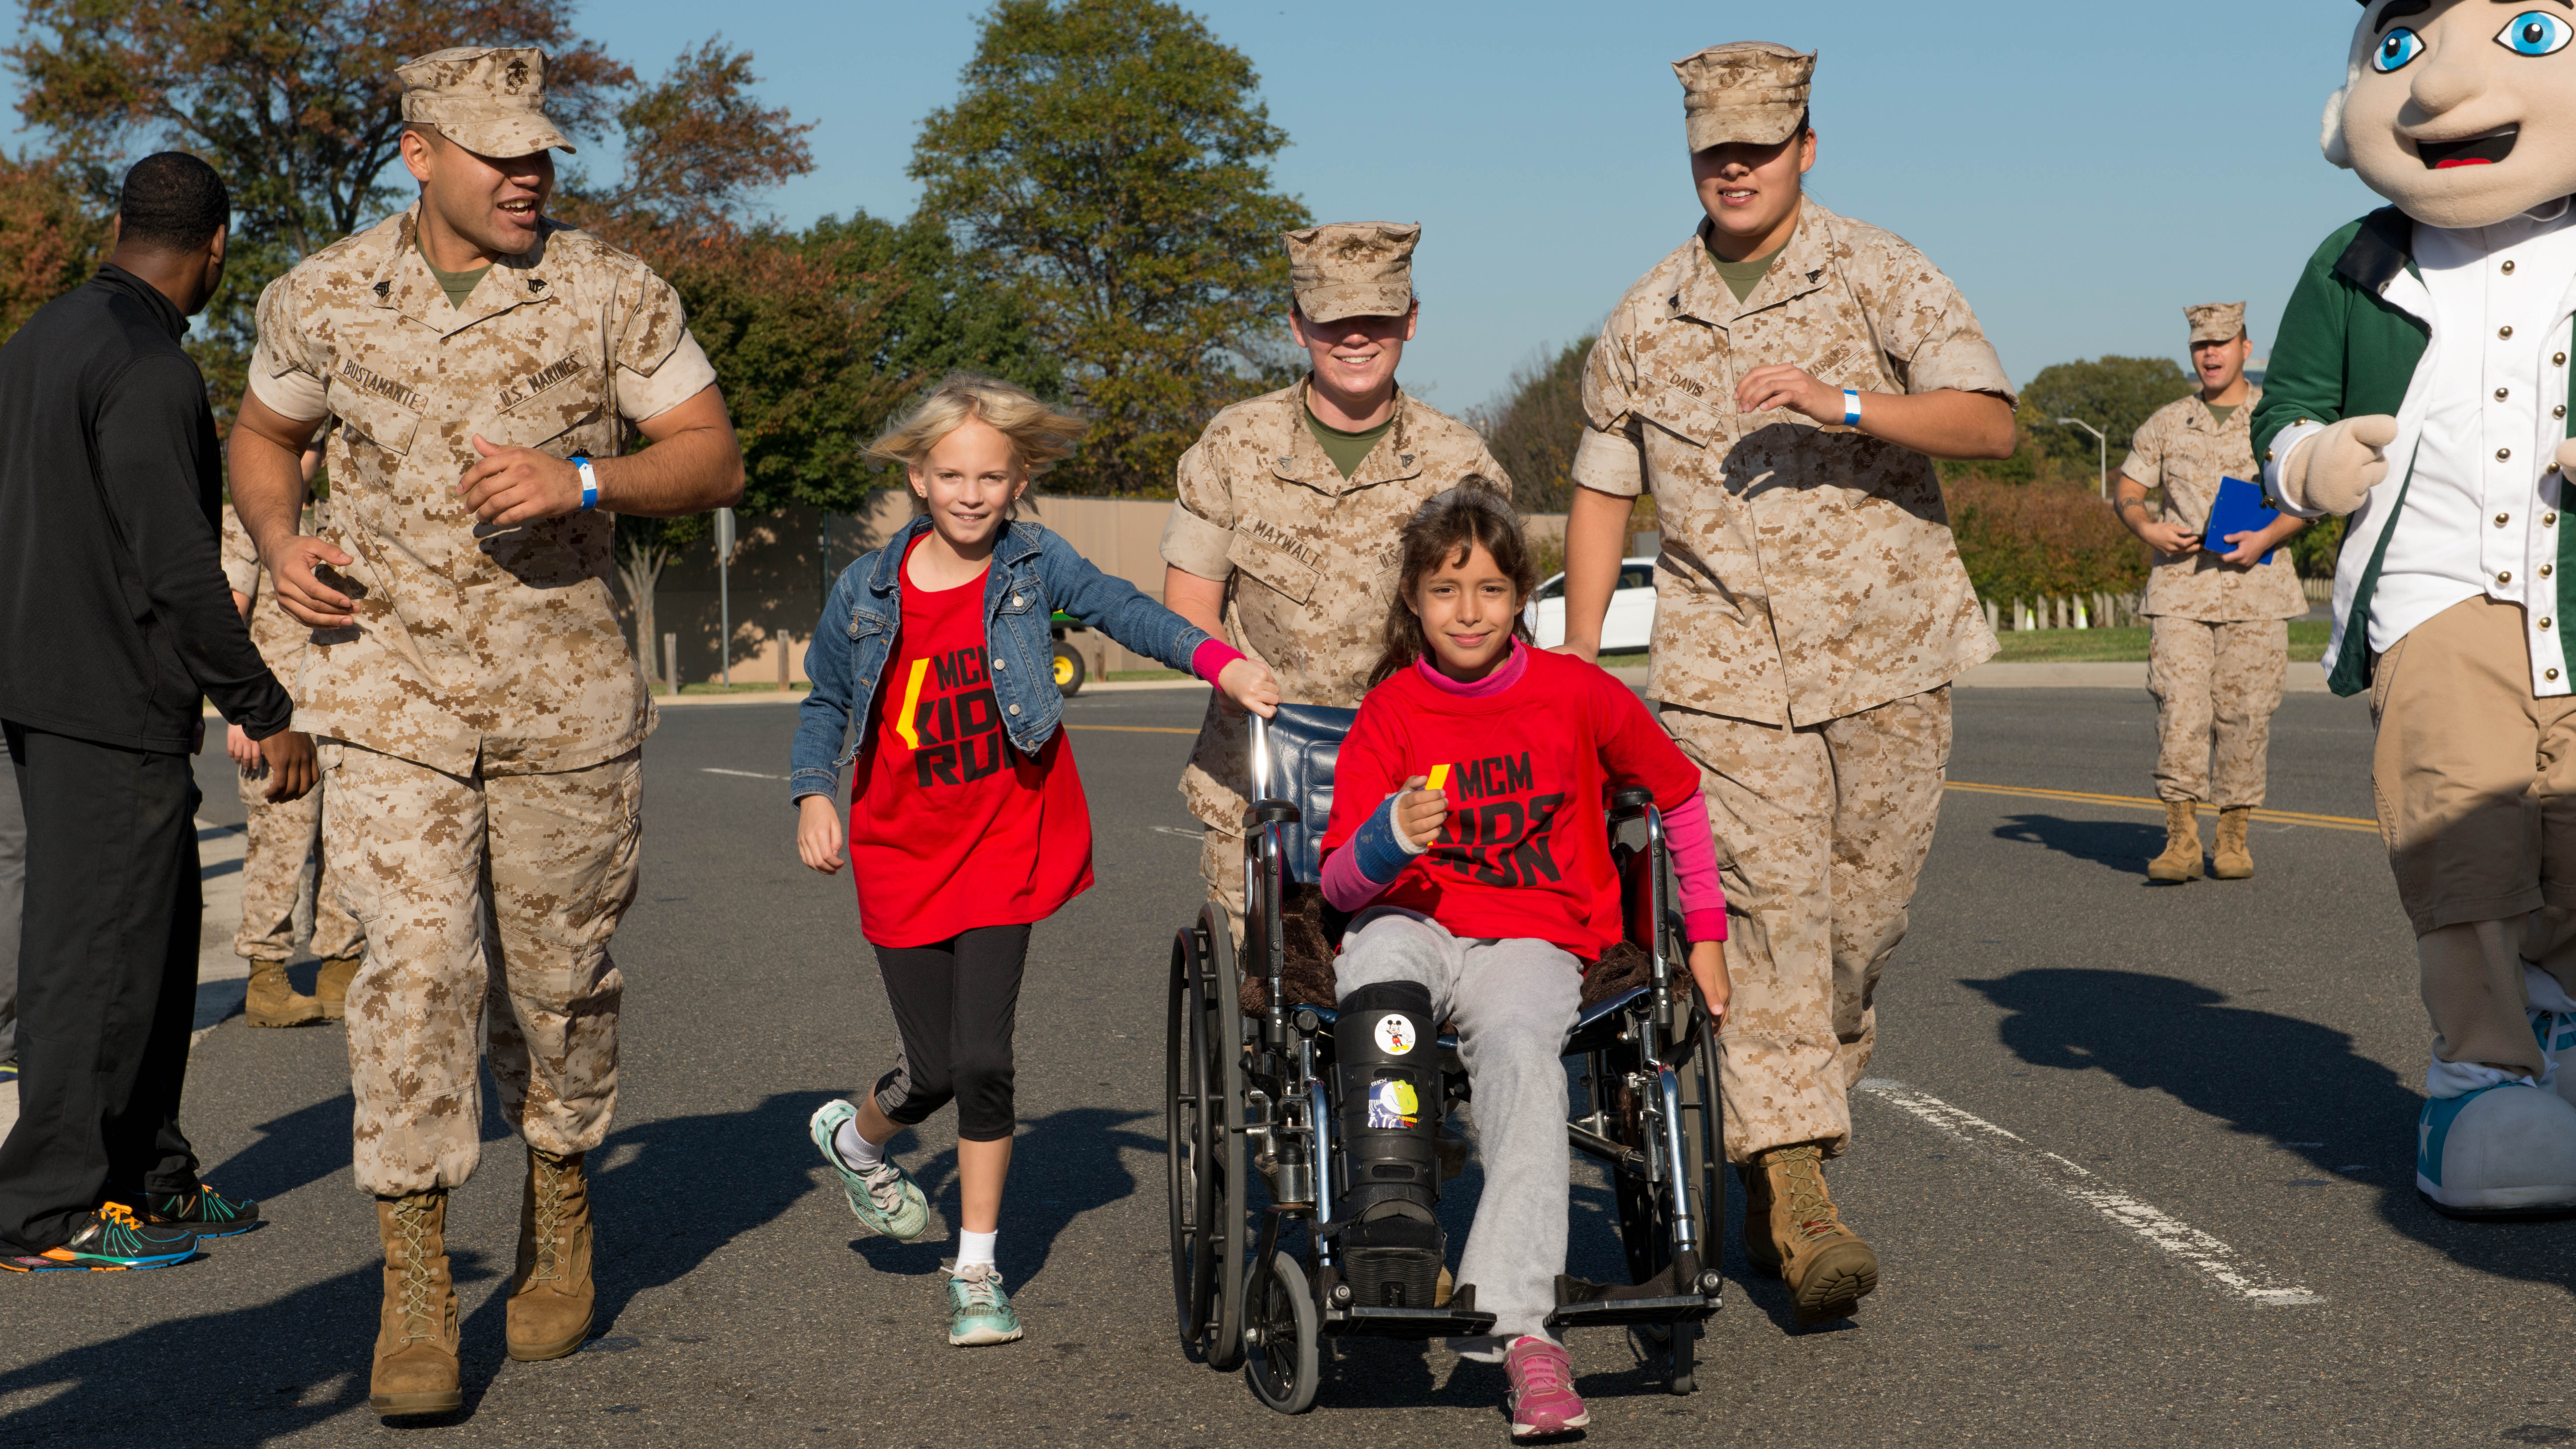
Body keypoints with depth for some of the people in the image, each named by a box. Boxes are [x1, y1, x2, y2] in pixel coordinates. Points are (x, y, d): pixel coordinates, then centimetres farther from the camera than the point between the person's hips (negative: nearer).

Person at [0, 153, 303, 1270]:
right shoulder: (148, 368, -17)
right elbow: (177, 566, -21)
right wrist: (265, 710, -14)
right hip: (112, 705, -10)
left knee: (155, 936, 16)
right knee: (98, 949, -2)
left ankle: (146, 1177, 23)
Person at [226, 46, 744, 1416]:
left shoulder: (613, 294, -2)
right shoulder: (321, 297, 2)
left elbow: (714, 459, -1)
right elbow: (262, 436, 19)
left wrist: (583, 482, -19)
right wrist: (279, 547, -2)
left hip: (566, 697, 0)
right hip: (389, 696, 0)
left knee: (558, 974, 10)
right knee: (415, 965, -12)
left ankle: (558, 1195, 36)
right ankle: (413, 1282, -4)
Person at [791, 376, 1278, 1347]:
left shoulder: (1032, 567, -5)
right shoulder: (867, 593, -2)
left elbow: (1120, 608, -18)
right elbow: (826, 702, 10)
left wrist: (1215, 660, -34)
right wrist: (812, 795, -5)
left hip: (1004, 848, -1)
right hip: (903, 853, 1)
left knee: (982, 1060, -6)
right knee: (934, 1070, 3)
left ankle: (976, 1268, 11)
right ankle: (856, 1139, 40)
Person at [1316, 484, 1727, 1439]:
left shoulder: (1578, 694, 0)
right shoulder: (1390, 711, 2)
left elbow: (1681, 797, 16)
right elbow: (1340, 884, -1)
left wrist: (1707, 934, 16)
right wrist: (1391, 839, -23)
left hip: (1534, 941, -1)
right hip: (1416, 924, 1)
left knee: (1519, 1048, -36)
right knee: (1378, 962, -37)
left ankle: (1519, 1324, -41)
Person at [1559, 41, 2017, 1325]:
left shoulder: (1879, 277, 1)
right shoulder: (1644, 321, 9)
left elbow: (1989, 422, -11)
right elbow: (1602, 493, 16)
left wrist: (1841, 404, -25)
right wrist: (1577, 663, 11)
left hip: (1890, 654, 0)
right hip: (1727, 665, 0)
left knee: (1861, 918, 6)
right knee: (1766, 907, -11)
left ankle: (1770, 1135, 24)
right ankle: (1795, 1189, -13)